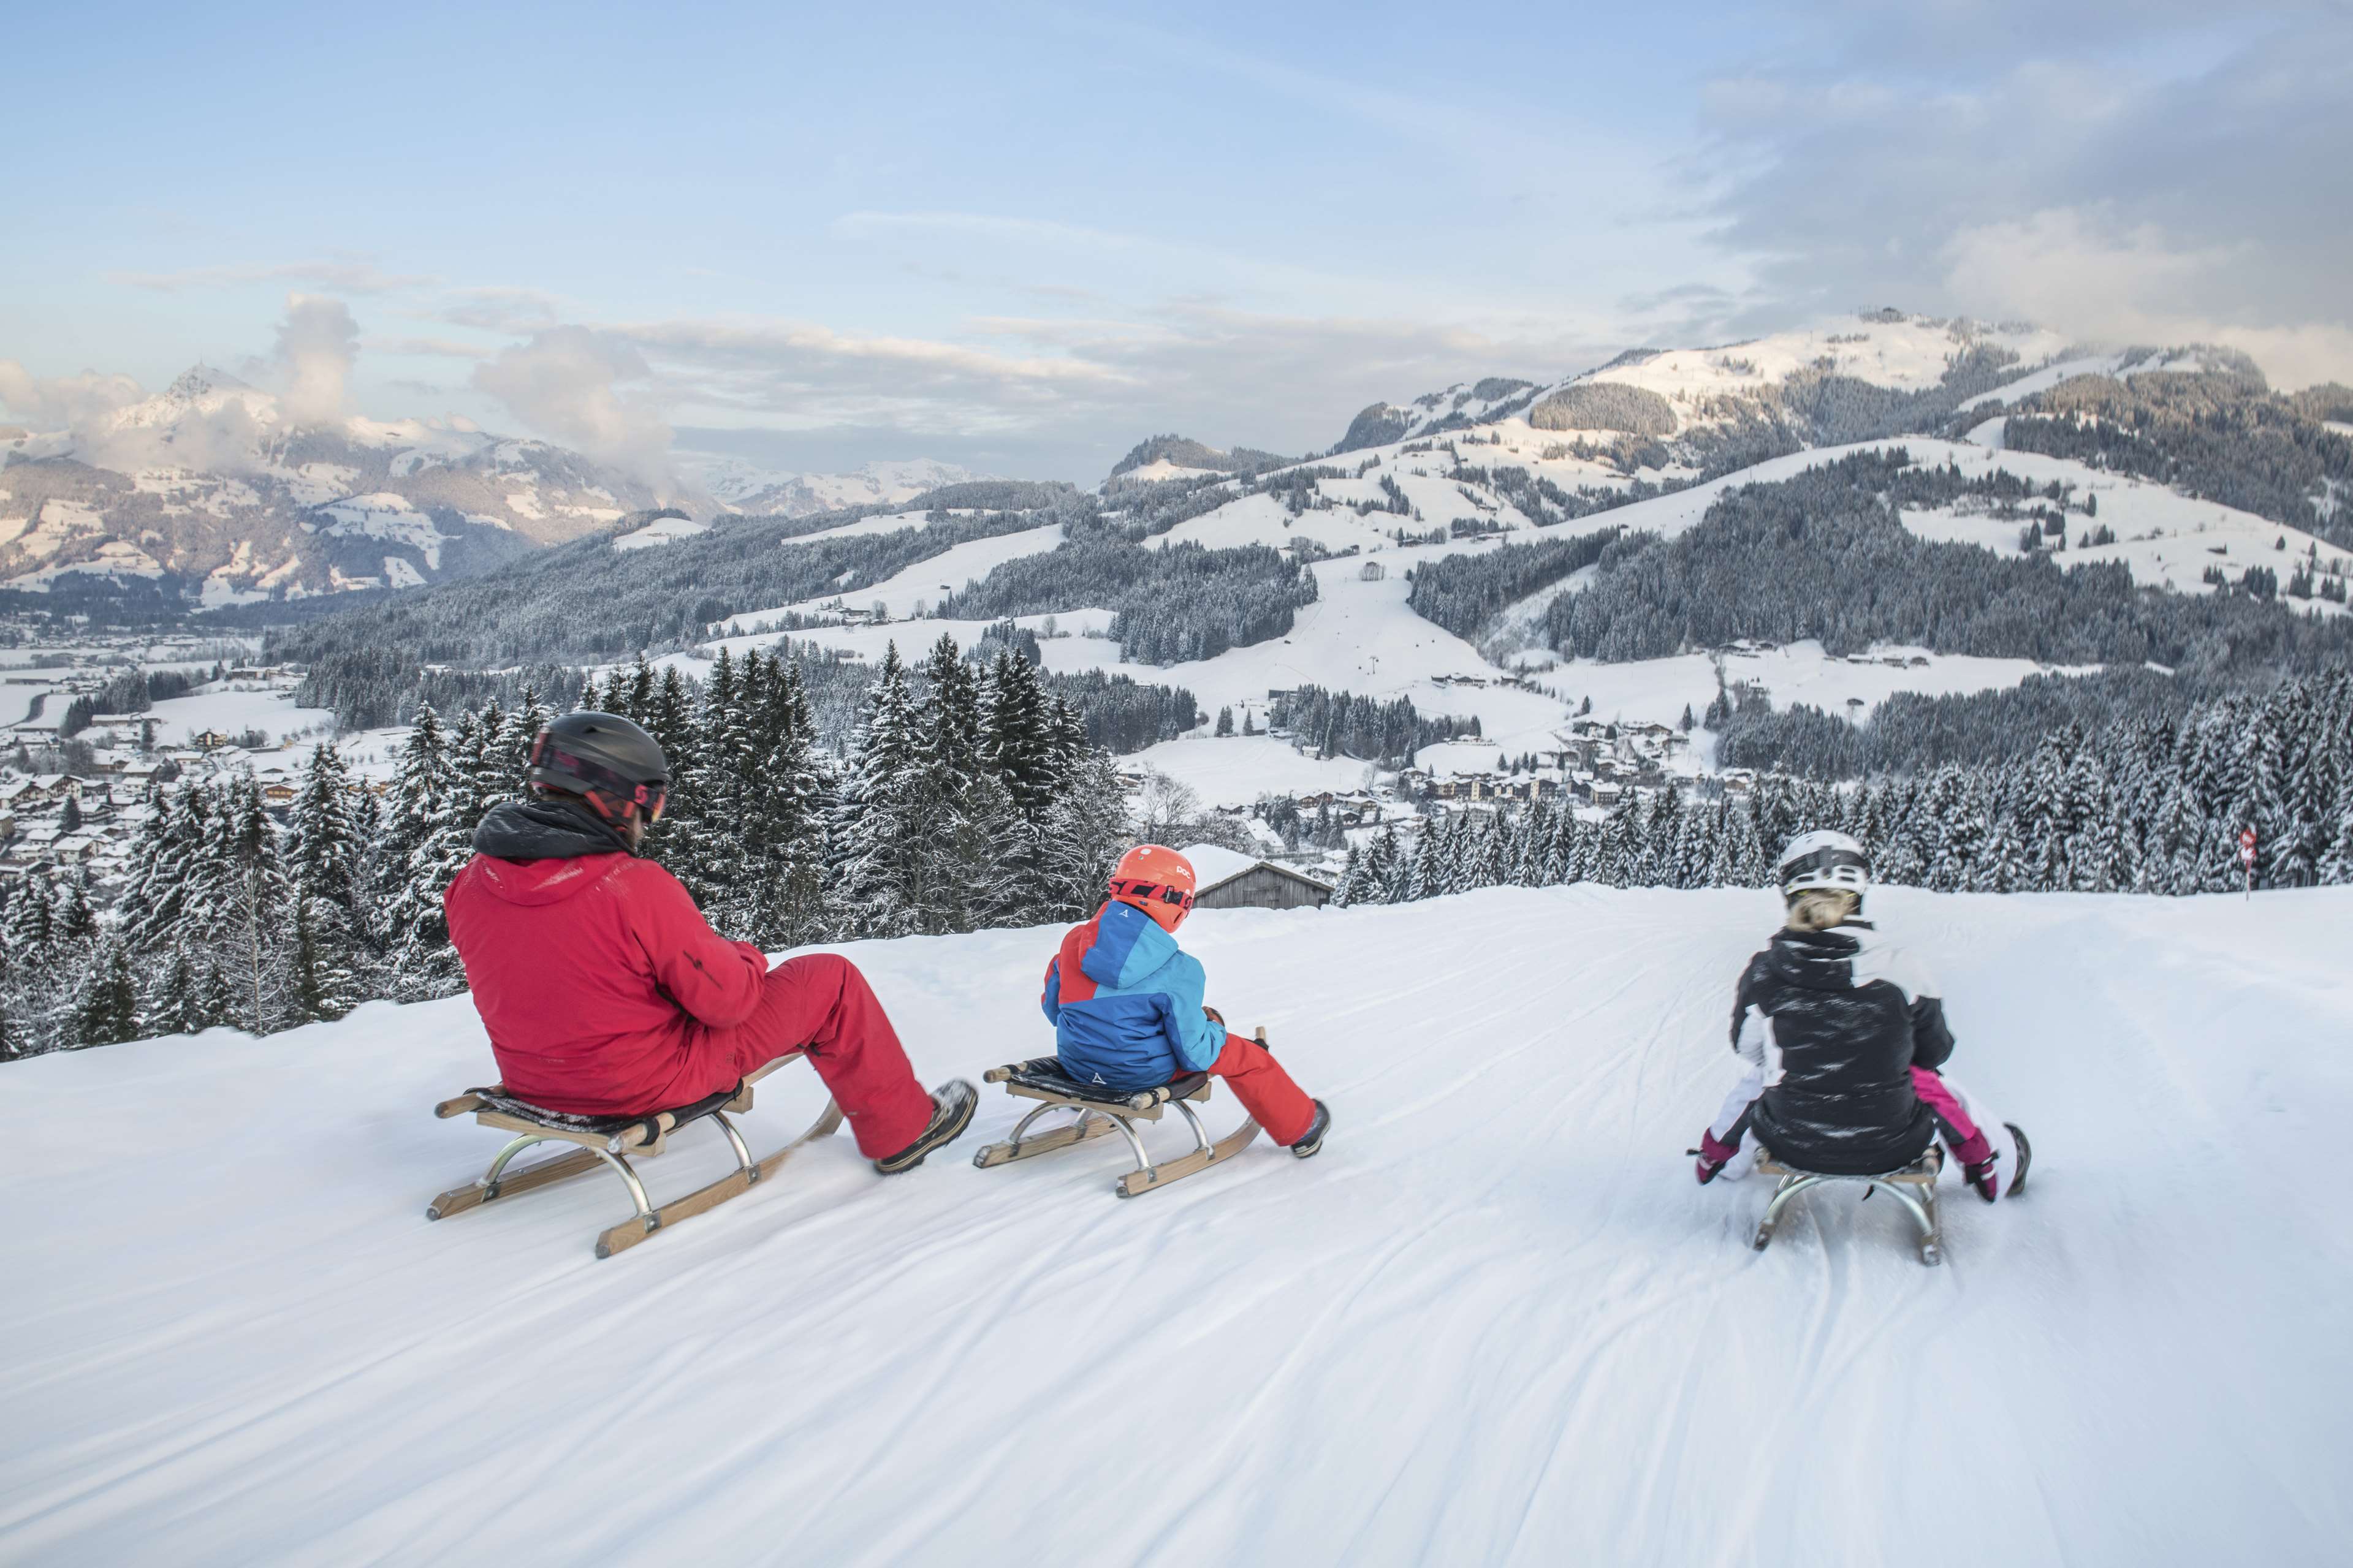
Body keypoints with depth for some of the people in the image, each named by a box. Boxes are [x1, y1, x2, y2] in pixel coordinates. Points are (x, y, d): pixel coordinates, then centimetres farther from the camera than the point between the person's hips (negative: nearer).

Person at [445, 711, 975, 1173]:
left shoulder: (470, 886, -8)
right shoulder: (636, 890, -28)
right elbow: (728, 998, -19)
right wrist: (746, 960, 3)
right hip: (649, 1082, -7)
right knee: (830, 980, 5)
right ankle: (903, 1130, 21)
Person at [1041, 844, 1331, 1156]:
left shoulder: (1073, 941, -8)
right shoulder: (1178, 970, -22)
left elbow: (1053, 1010, 6)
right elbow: (1195, 1056, -16)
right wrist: (1213, 1027, 6)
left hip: (1075, 1064, 6)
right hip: (1143, 1073, -5)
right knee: (1247, 1056, 16)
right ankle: (1301, 1127, 36)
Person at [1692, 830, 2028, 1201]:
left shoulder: (1761, 973, -14)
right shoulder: (1900, 967, -15)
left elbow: (1747, 1048, 5)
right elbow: (1936, 1051, 1)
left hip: (1792, 1146, 1)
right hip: (1892, 1149, 0)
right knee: (1930, 1078, 31)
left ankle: (1715, 1153, 57)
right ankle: (1991, 1168, 52)